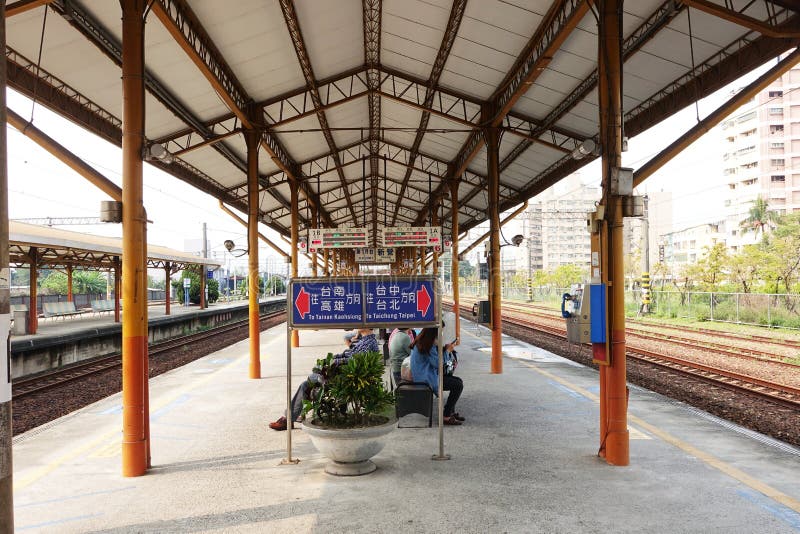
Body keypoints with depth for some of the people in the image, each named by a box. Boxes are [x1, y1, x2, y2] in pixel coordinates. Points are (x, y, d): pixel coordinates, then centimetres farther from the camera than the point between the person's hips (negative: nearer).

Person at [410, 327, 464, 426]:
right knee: (458, 385, -15)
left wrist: (445, 349, 8)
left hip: (426, 374, 11)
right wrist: (447, 351, -8)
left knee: (458, 381, 14)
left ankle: (451, 412, 19)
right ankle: (446, 417, -9)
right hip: (426, 378, -11)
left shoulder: (421, 341, 10)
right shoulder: (428, 344, -21)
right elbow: (437, 363, -21)